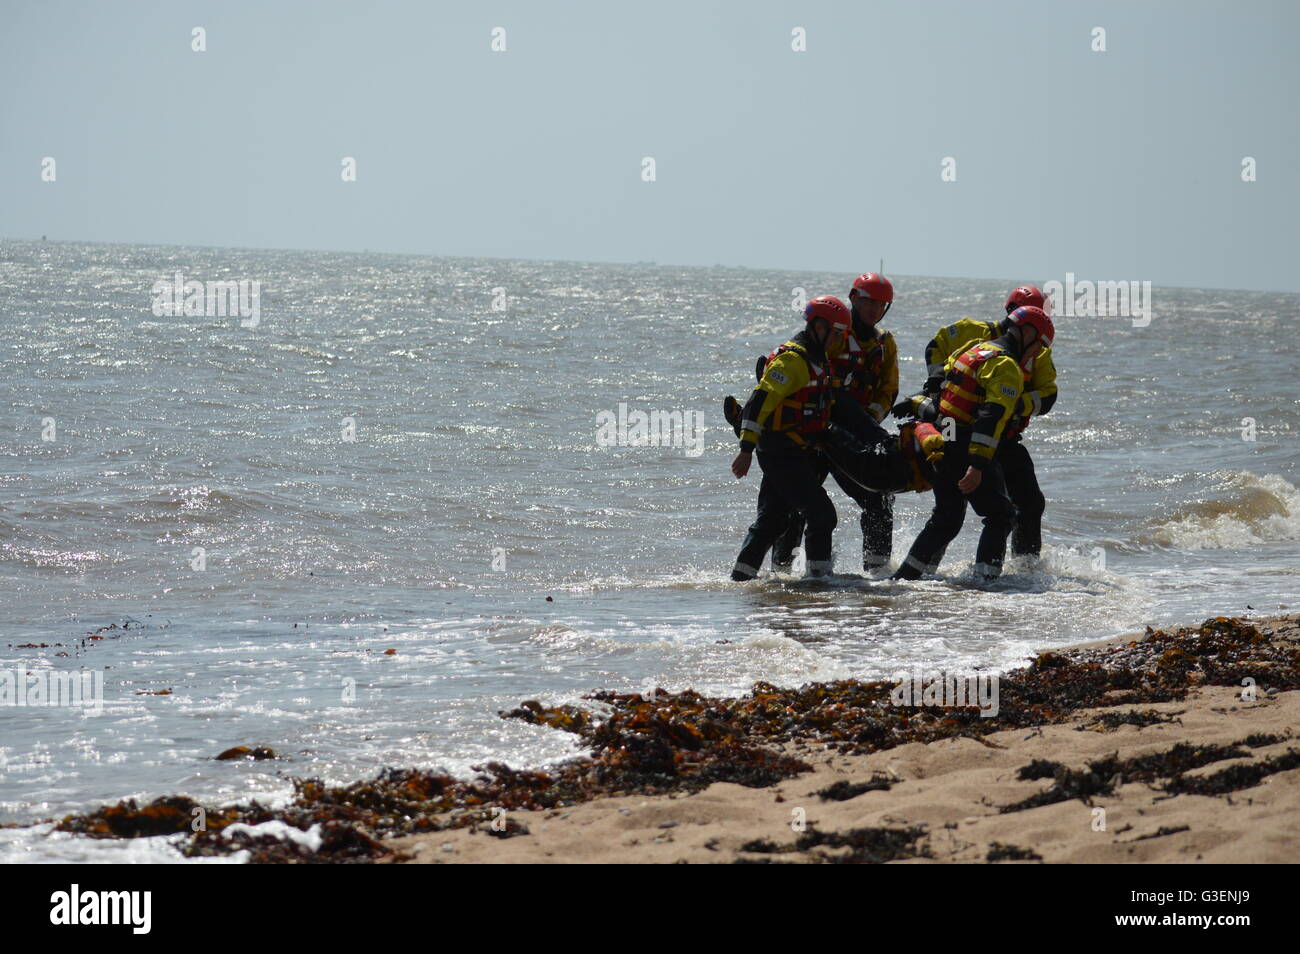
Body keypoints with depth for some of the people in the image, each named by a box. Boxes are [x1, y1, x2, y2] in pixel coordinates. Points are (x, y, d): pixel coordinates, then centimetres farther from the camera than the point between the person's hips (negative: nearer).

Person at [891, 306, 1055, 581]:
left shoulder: (973, 350, 17)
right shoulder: (1008, 367, -12)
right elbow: (990, 418, -23)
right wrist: (977, 466, -29)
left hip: (941, 448, 9)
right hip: (968, 452, -9)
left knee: (946, 518, 19)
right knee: (1001, 515, 2)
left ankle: (905, 576, 20)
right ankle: (985, 577, -7)